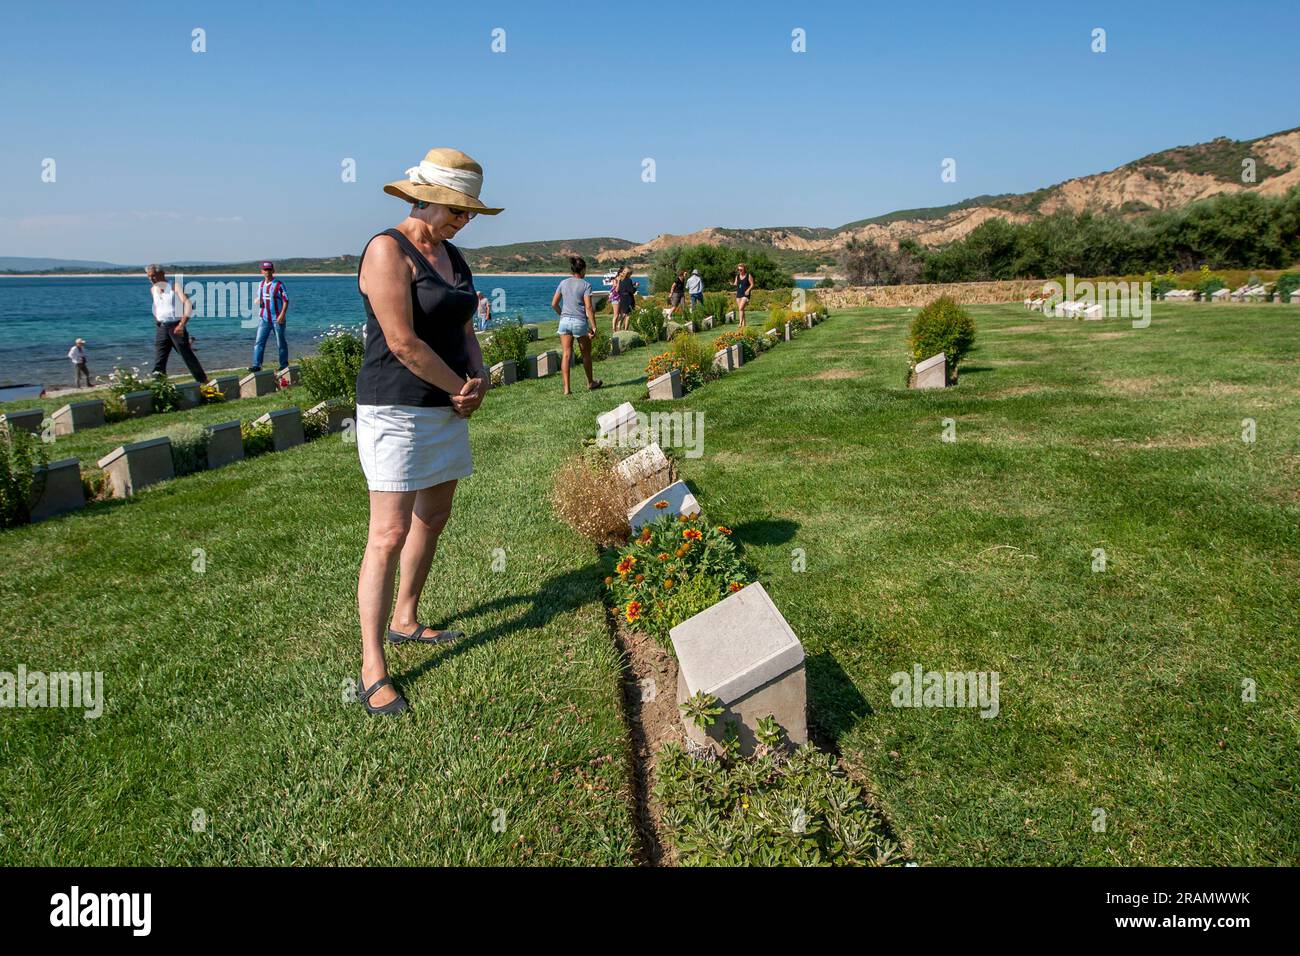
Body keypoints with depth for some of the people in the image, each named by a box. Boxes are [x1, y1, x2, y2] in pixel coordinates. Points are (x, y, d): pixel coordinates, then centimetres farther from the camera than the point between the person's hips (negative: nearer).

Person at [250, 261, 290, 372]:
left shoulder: (279, 284, -8)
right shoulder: (261, 284, 12)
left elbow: (286, 300, -9)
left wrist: (282, 314, -19)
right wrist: (258, 301, 0)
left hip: (277, 319, -5)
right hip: (264, 318, 5)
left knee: (281, 343, 5)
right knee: (259, 342, -3)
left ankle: (284, 364, 17)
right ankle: (256, 365, -5)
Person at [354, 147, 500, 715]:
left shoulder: (451, 256, 13)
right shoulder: (388, 249, -13)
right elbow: (402, 342, -20)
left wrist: (478, 379, -3)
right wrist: (461, 387, -10)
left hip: (446, 411, 9)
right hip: (397, 410, -9)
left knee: (433, 518, 16)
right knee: (389, 534, -10)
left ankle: (405, 621, 34)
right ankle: (372, 672, -5)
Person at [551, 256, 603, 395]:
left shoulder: (563, 283, 6)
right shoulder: (586, 285, -7)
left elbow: (554, 304, 7)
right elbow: (588, 307, -13)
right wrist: (593, 326, -10)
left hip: (565, 321, 3)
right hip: (580, 322, -3)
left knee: (566, 355, 2)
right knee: (586, 354, 15)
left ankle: (566, 388, -4)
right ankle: (590, 382, 32)